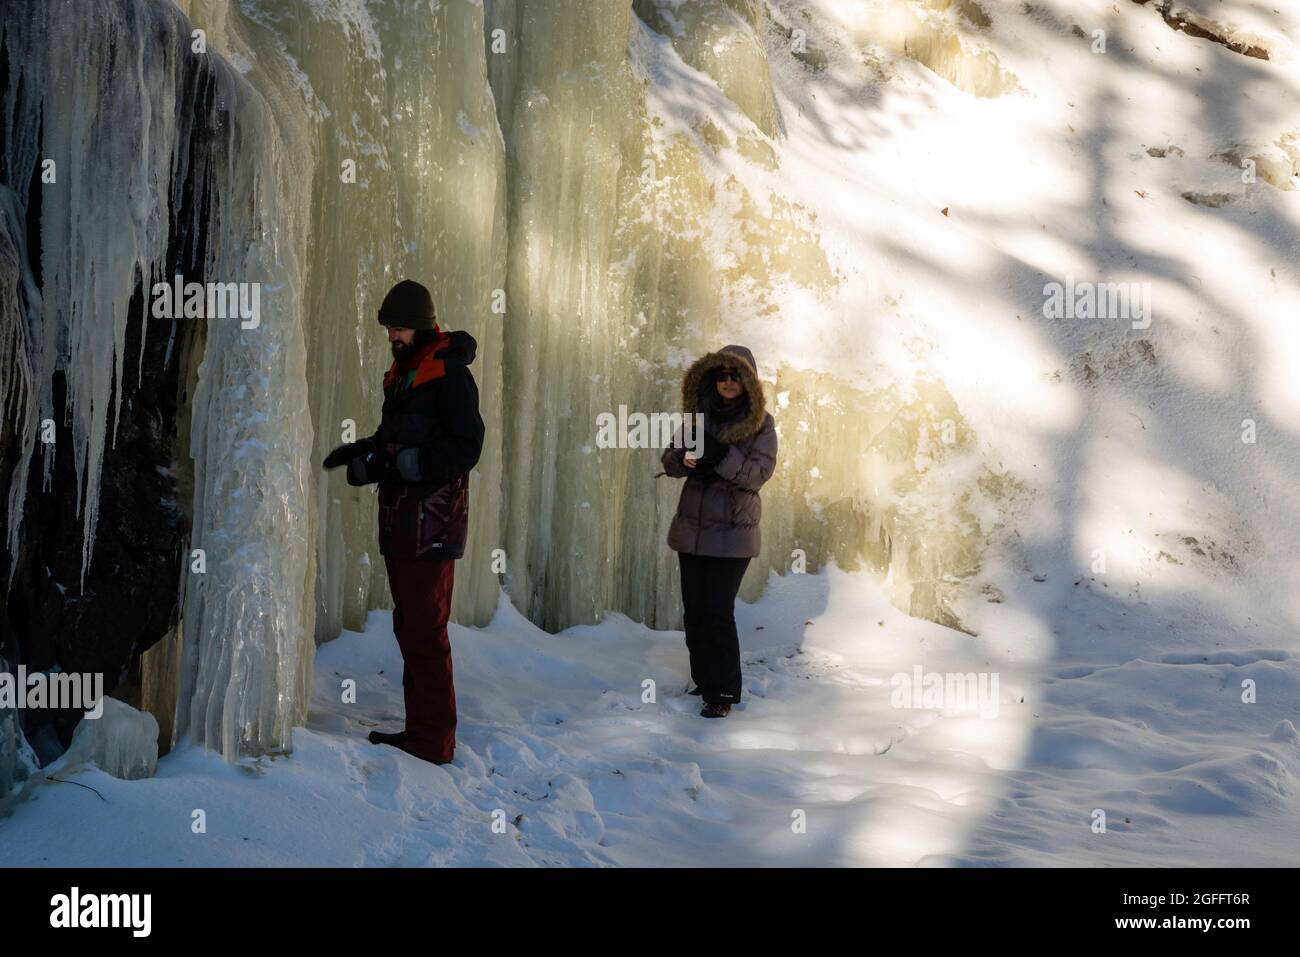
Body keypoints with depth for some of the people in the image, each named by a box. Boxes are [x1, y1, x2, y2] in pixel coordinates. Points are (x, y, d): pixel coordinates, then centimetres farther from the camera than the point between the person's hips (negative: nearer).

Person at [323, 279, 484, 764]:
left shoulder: (449, 372, -10)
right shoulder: (403, 371, 18)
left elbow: (466, 448, -15)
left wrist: (407, 463, -23)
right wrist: (362, 452, 8)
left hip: (431, 519, -10)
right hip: (400, 516, 10)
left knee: (424, 631, -9)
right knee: (409, 626, 14)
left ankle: (433, 740, -5)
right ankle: (419, 729, 22)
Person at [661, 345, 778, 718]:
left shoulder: (761, 424, -3)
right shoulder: (699, 413, 7)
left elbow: (758, 473, -14)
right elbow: (670, 461, 5)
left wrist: (720, 454, -28)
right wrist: (685, 458, -18)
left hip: (732, 532, -4)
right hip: (692, 528, 5)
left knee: (718, 612, -10)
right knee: (694, 610, 9)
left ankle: (723, 693, -4)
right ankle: (703, 679, 24)